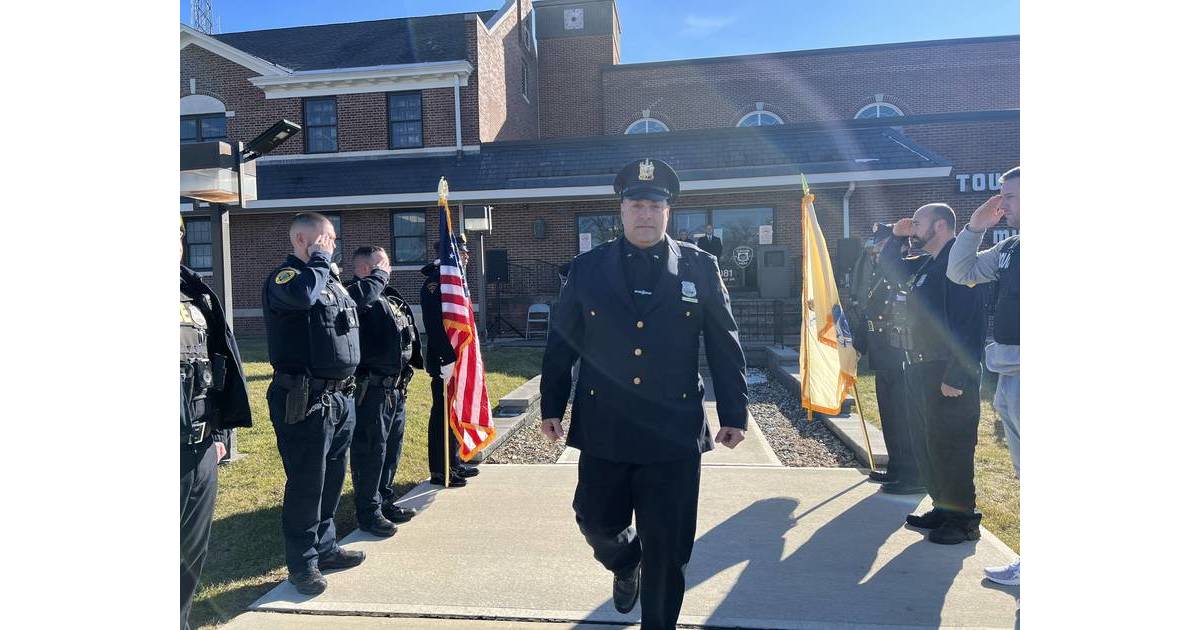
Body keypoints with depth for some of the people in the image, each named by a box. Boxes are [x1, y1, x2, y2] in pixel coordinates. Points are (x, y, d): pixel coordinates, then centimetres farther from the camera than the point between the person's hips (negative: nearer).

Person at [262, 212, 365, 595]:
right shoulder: (285, 276, -11)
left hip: (340, 397, 9)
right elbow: (303, 295, -37)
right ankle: (301, 563, 16)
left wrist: (348, 387, 21)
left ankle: (325, 547, 32)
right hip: (305, 401, -9)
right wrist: (319, 259, -18)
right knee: (306, 484, 1)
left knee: (331, 480, 17)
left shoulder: (330, 279, 16)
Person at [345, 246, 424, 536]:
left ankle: (385, 500, 33)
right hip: (371, 388, -9)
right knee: (370, 449, 0)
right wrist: (380, 274, -19)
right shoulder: (358, 294, -12)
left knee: (392, 446, 18)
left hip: (396, 387, 10)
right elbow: (360, 295, -38)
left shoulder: (391, 298, 17)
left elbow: (409, 335, 26)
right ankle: (368, 511, 11)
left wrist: (410, 364, 15)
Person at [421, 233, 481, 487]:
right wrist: (447, 360, -26)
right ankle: (439, 471, 7)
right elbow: (434, 325, -23)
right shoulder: (435, 282, -15)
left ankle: (454, 463, 27)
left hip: (460, 358, 10)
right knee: (443, 414, -2)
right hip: (444, 361, -9)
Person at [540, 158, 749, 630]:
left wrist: (734, 413, 2)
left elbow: (725, 346, 3)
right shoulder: (588, 268, 2)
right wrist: (552, 405, 9)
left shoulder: (700, 267, 1)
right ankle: (626, 564, 50)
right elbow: (560, 342, 7)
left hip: (674, 433, -1)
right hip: (604, 429, 2)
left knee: (667, 550, 7)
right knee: (597, 522, 15)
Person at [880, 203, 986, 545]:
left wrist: (956, 377, -24)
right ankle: (943, 508, 28)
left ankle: (963, 520, 11)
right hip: (919, 369, 10)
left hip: (947, 374, -10)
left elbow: (967, 327, -22)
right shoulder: (924, 265, 14)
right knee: (924, 443, 16)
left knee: (949, 448, -2)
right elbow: (888, 266, 32)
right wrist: (896, 235, 15)